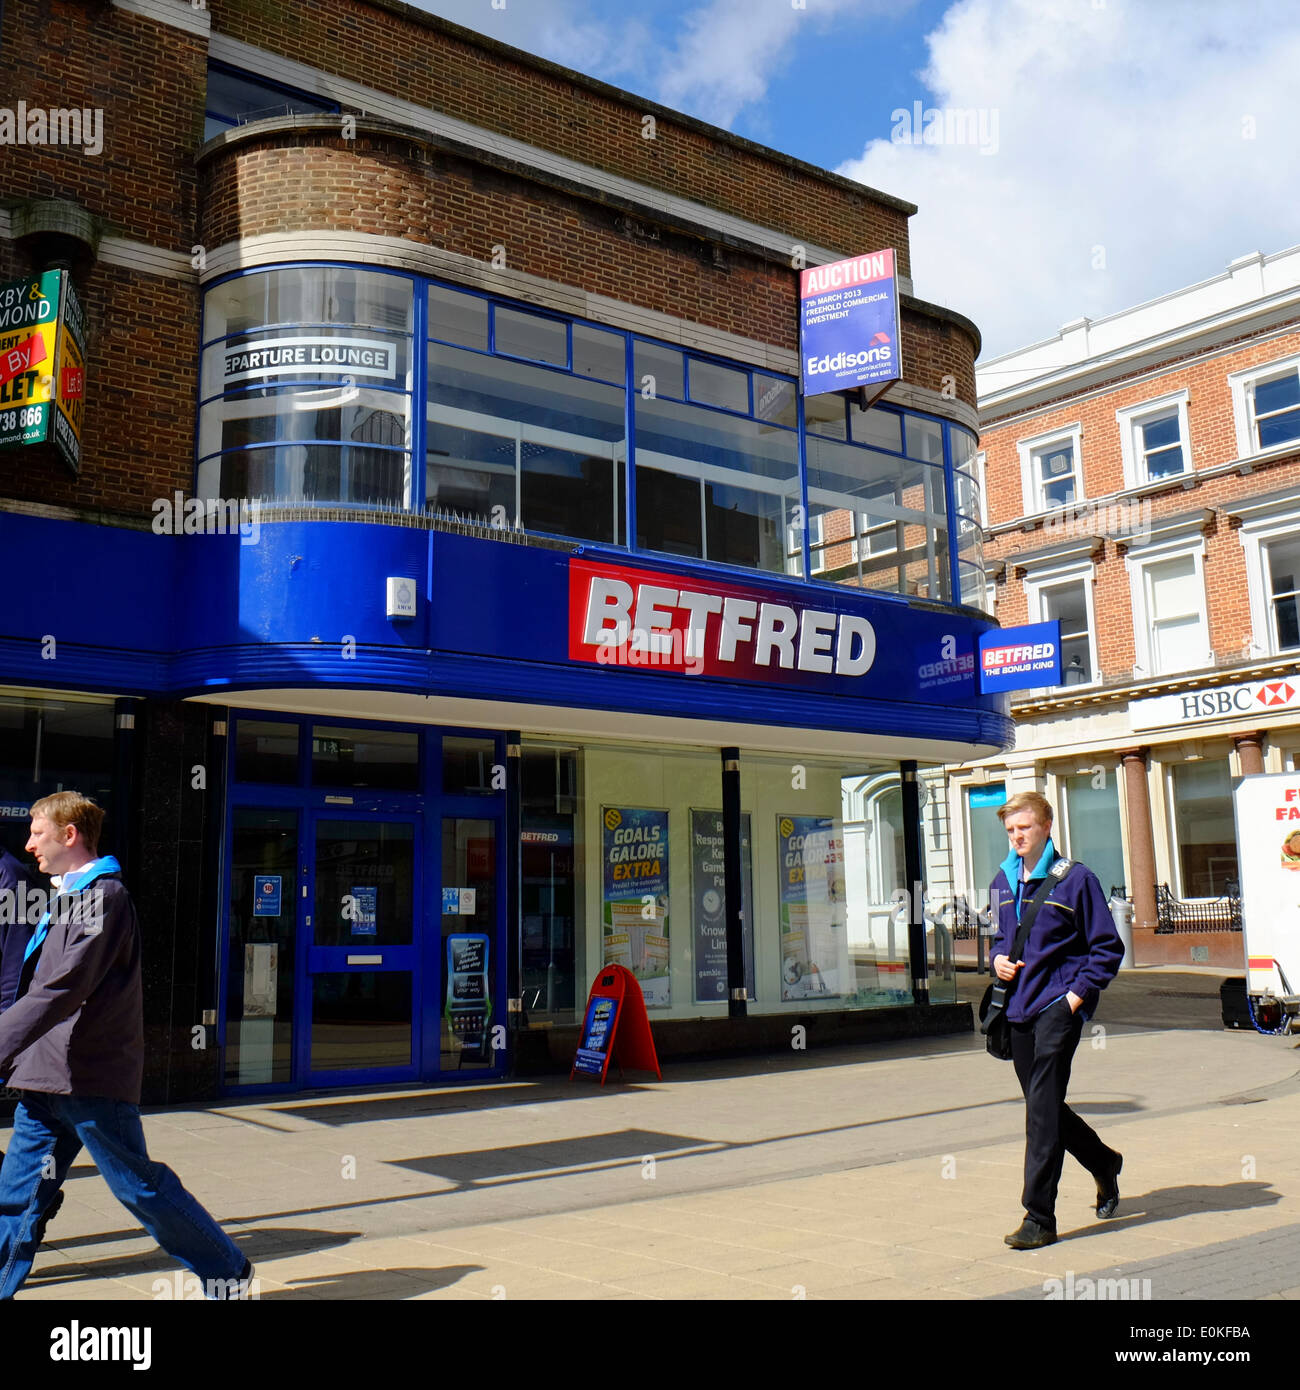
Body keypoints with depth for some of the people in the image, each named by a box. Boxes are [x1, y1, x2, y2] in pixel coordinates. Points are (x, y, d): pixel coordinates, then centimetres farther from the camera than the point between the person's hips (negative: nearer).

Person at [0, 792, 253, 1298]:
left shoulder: (103, 895, -15)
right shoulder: (71, 896, 17)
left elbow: (62, 989, -24)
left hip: (92, 1079, -9)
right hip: (48, 1078, 9)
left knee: (139, 1186, 1)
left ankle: (229, 1272, 14)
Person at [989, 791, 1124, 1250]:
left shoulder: (1075, 879, -6)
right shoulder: (1002, 882, 11)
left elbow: (1108, 947, -3)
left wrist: (1079, 992, -12)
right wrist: (997, 959, 4)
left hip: (1058, 1004, -6)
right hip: (1019, 1007, 7)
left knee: (1042, 1107, -11)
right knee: (1044, 1107, 15)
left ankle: (1039, 1217, -5)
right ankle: (1105, 1164, 41)